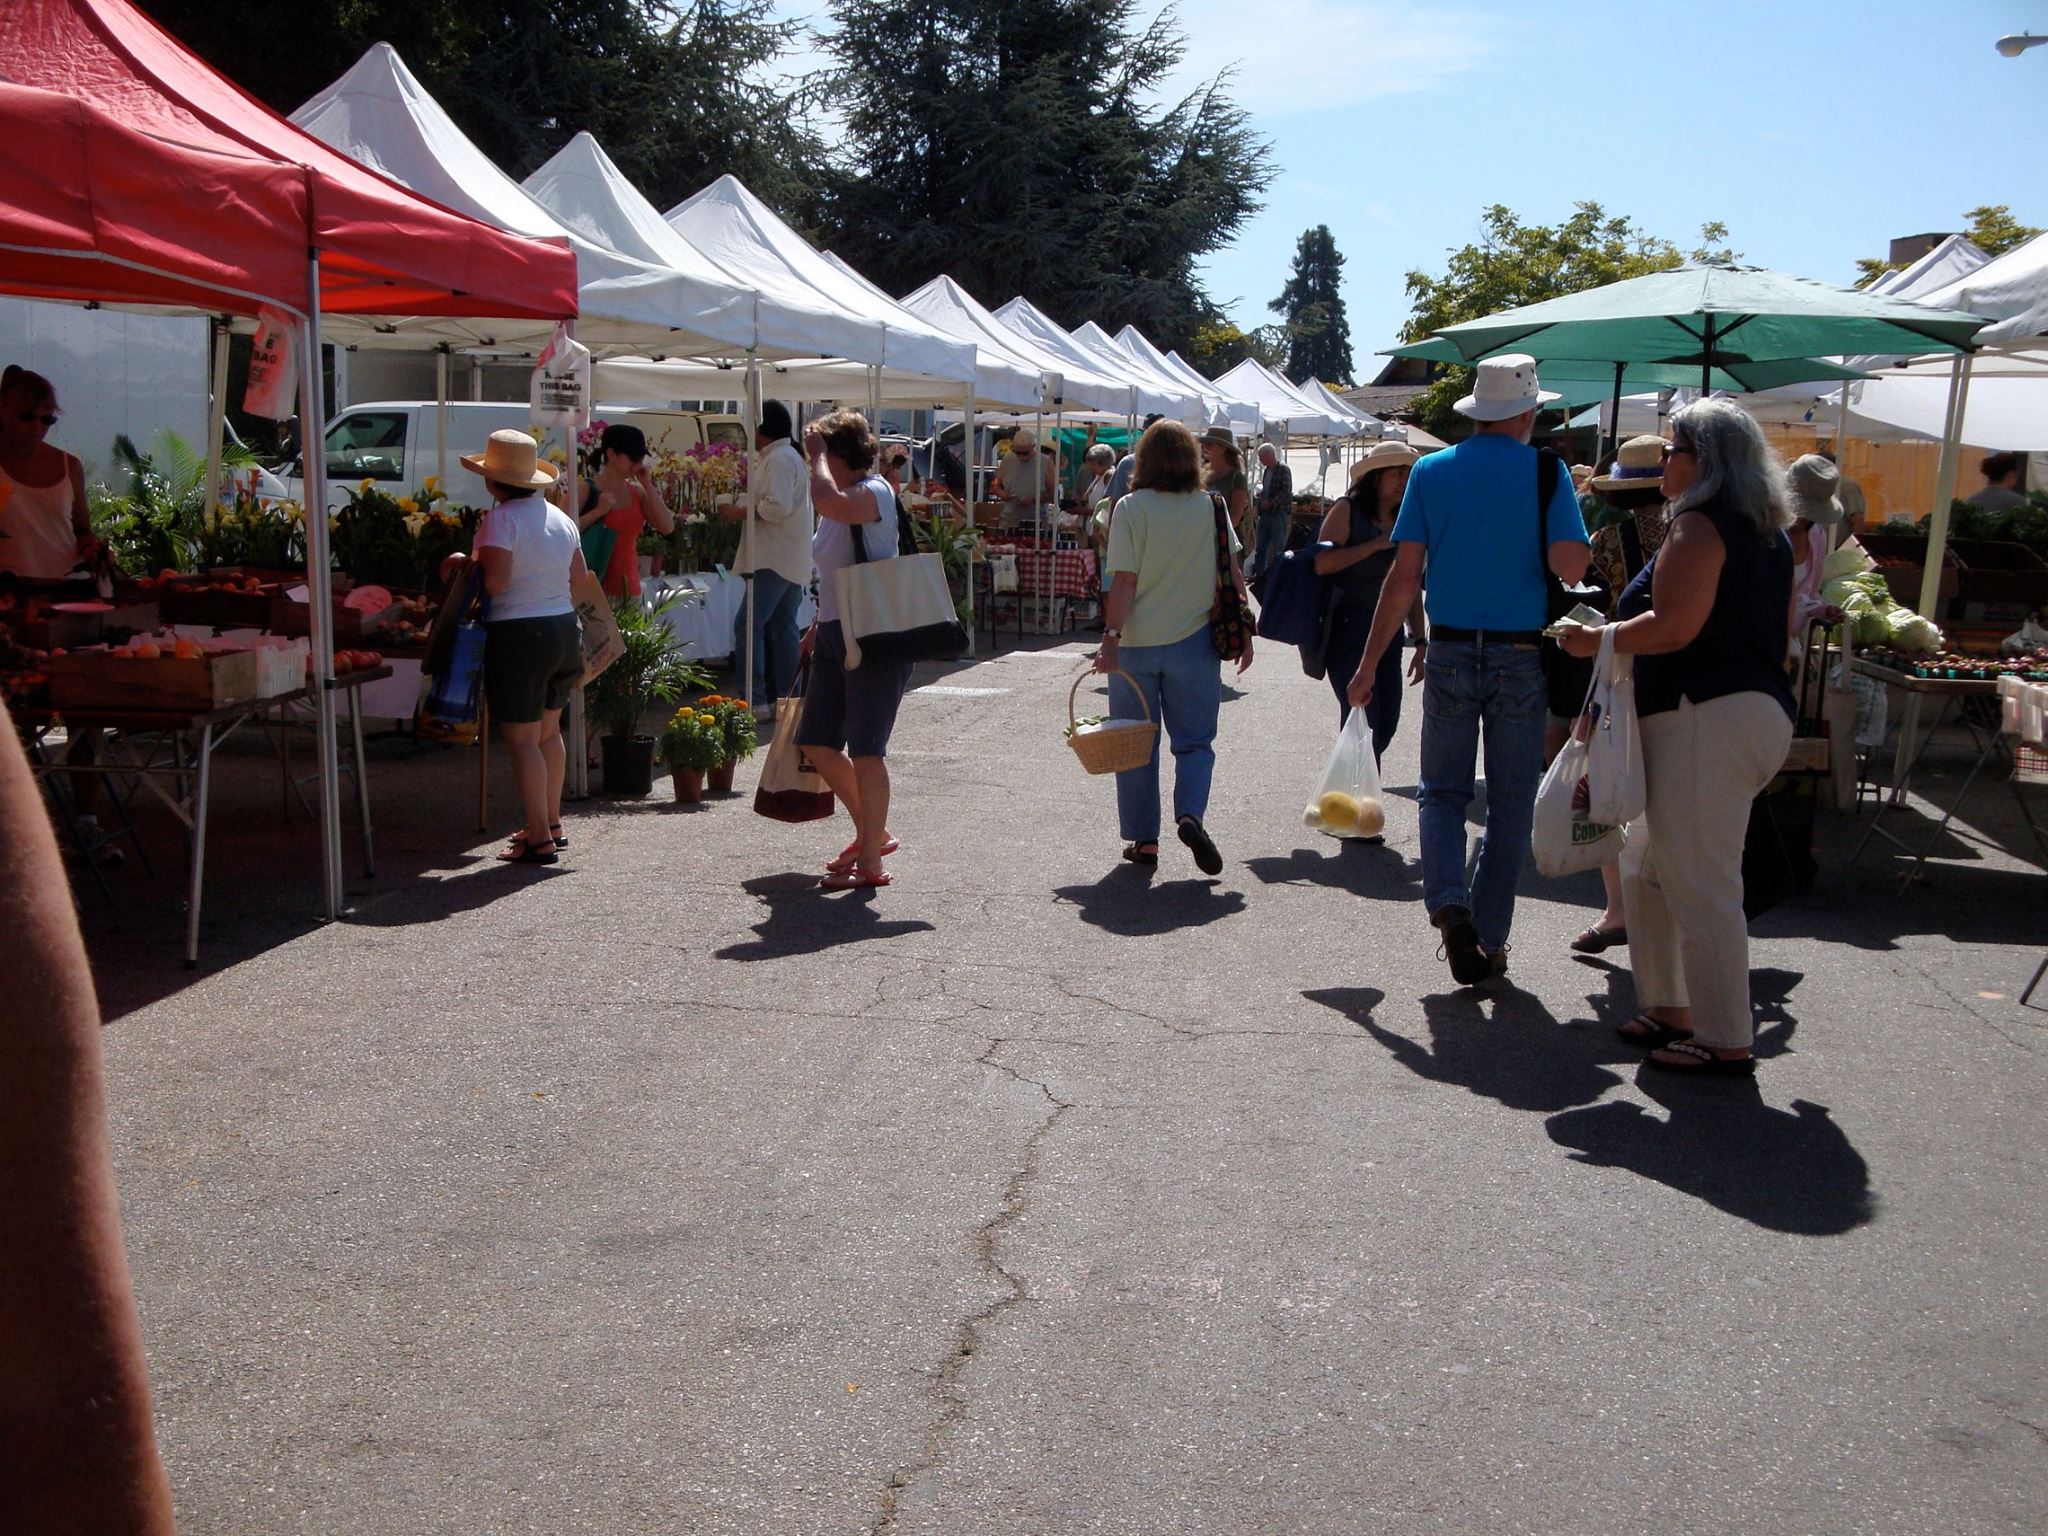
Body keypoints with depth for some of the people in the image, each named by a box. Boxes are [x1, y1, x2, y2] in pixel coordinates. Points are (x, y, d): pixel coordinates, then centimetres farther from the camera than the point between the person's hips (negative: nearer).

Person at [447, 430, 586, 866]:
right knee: (549, 732, 19)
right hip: (564, 629, 8)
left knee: (522, 739, -2)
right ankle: (552, 823, 28)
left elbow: (493, 581, -23)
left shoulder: (501, 518, -15)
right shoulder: (559, 516, 9)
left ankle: (539, 839, -2)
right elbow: (578, 574, 15)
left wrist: (459, 568, -6)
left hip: (517, 636, -8)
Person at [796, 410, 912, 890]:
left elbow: (826, 502, -36)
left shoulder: (874, 492, -13)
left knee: (865, 751, -5)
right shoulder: (841, 502, 16)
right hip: (835, 636, 10)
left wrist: (817, 455, -19)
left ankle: (870, 862, 5)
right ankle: (871, 833, 27)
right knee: (816, 743, 11)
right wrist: (816, 629, 26)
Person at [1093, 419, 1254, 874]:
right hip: (1194, 644, 2)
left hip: (1137, 644, -1)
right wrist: (1243, 634, 10)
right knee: (1194, 741, 11)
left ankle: (1143, 840, 15)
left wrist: (1110, 639, -11)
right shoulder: (1212, 507, 0)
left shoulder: (1131, 509, -8)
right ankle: (1190, 815, -13)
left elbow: (1124, 583, -13)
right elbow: (1233, 577, 2)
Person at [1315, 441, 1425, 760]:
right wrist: (1377, 544, -15)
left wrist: (1420, 642, 12)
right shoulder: (1347, 510, -4)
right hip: (1347, 629, -6)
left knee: (1386, 725, 7)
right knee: (1364, 724, -12)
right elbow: (1322, 563, -19)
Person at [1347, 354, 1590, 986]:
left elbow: (1404, 575, -3)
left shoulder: (1431, 471, 1)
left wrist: (1370, 663, 1)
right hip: (1521, 656, -1)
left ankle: (1448, 903, -10)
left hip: (1450, 654, 1)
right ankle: (1490, 940, 16)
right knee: (1509, 804, 11)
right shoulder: (1545, 472, -5)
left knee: (1443, 791, 14)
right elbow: (1571, 566, -15)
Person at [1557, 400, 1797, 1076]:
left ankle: (1725, 1042, -2)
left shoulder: (1700, 524, -11)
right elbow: (1780, 630, 24)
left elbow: (1672, 627, -20)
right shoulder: (1769, 532, 18)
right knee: (1648, 868, 18)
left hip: (1706, 716, -10)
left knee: (1701, 884, -6)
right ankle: (1669, 1007, 24)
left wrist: (1596, 639, -7)